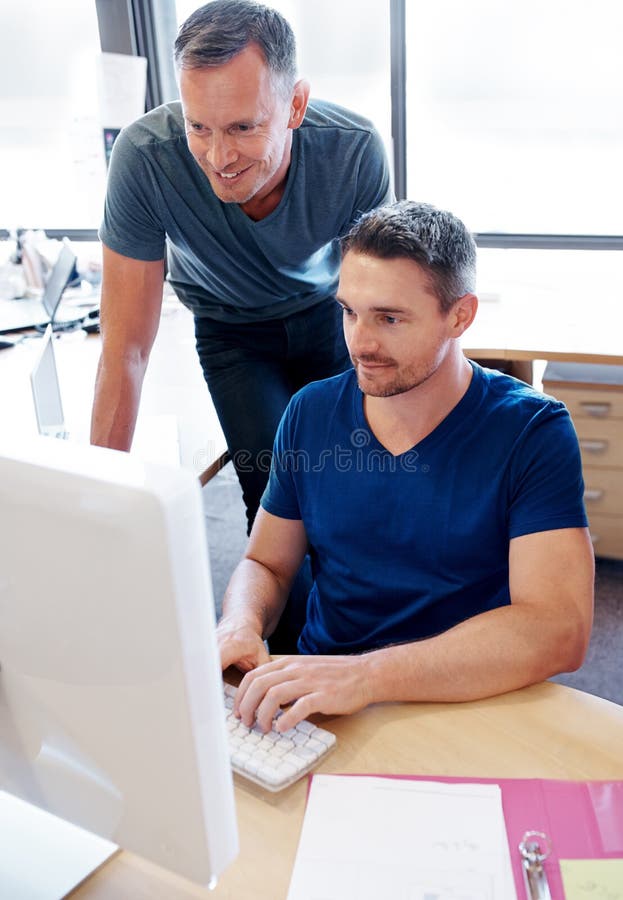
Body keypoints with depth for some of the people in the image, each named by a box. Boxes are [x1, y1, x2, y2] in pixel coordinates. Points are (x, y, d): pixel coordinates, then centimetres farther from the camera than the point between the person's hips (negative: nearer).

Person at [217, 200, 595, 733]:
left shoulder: (532, 433, -11)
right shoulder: (310, 414, 3)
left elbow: (559, 631, -22)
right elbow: (266, 564, 10)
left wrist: (366, 674, -32)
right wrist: (239, 624, -14)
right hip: (315, 704, 3)